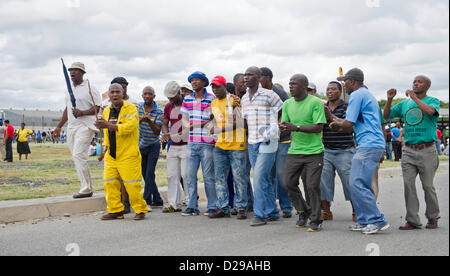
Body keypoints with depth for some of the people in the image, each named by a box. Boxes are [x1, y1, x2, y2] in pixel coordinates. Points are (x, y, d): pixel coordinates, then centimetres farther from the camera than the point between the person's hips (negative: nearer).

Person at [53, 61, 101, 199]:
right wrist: (59, 127, 24)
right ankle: (88, 188, 13)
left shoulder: (90, 88, -5)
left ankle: (86, 189, -14)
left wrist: (82, 113, -24)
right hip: (71, 127, 8)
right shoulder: (70, 89, 18)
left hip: (85, 126, -8)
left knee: (78, 155, -18)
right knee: (76, 158, 7)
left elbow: (97, 108, -10)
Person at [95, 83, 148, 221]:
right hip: (111, 156, 6)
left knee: (132, 185, -6)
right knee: (109, 183, 2)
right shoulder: (107, 111, 15)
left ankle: (140, 210, 7)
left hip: (128, 154, -6)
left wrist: (108, 125, -25)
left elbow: (129, 126, -21)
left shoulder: (130, 108, -6)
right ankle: (115, 211, 13)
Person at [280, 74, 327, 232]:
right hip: (294, 151, 5)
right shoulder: (287, 104, 10)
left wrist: (296, 127, -23)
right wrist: (284, 127, -14)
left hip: (314, 152, -5)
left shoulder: (315, 103, -7)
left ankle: (316, 220, 10)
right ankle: (303, 211, 23)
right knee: (289, 183, 0)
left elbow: (319, 127, -14)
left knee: (312, 186, -5)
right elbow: (285, 125, 12)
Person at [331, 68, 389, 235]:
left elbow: (349, 123, -12)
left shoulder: (357, 95, -7)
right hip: (375, 144, 11)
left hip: (369, 146, -11)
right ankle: (364, 221, 13)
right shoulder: (367, 94, 25)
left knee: (357, 184, -12)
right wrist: (341, 126, 22)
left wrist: (338, 123, 7)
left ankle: (378, 221, -12)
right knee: (357, 184, 11)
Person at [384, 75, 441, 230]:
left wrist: (414, 97, -14)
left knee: (428, 185, 1)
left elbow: (430, 111, -23)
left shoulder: (433, 101, 1)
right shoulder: (405, 104, 14)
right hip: (409, 151, 4)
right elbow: (386, 116, 15)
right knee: (408, 184, -2)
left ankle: (432, 218, 17)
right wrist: (389, 100, 0)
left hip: (427, 151, -4)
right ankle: (412, 220, 2)